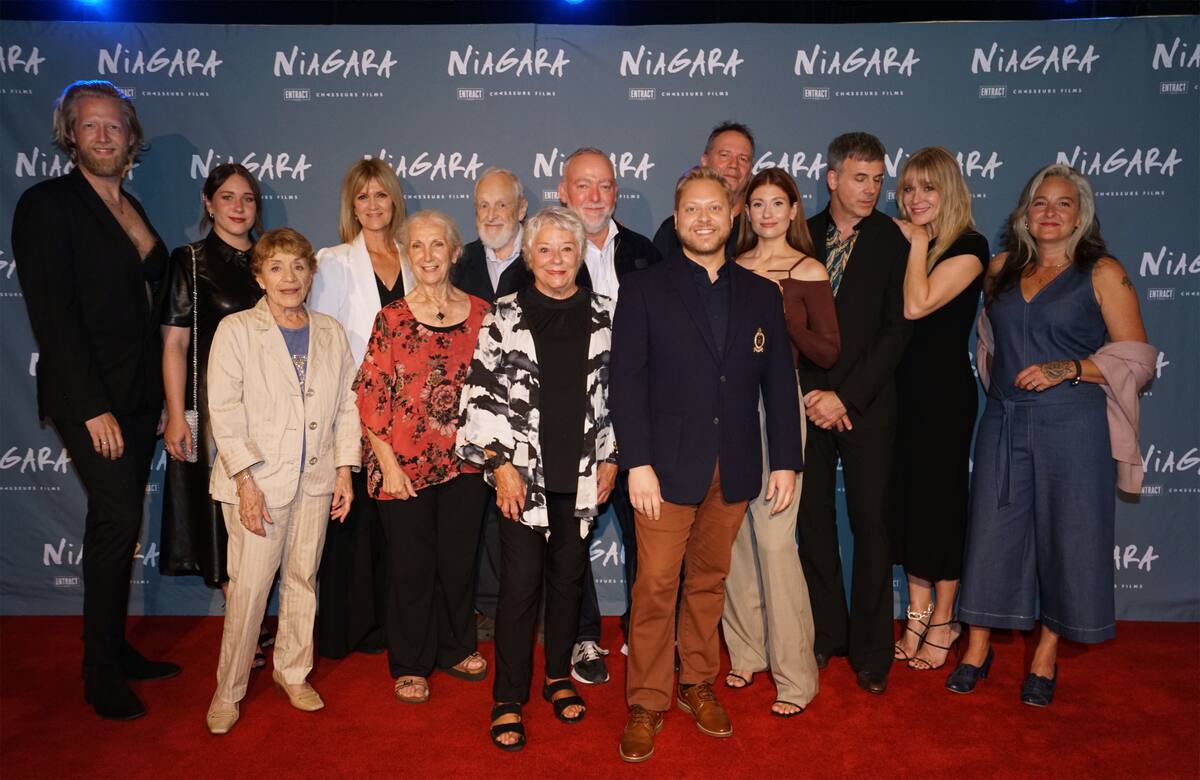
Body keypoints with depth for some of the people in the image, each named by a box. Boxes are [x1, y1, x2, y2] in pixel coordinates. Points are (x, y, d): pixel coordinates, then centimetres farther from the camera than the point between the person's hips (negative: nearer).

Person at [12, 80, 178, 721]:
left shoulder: (131, 208, 15)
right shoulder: (48, 204, -6)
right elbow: (54, 317, -13)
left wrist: (161, 395, 11)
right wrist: (93, 408, -17)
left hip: (138, 392, 7)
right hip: (89, 395, -7)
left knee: (119, 522, 11)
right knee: (118, 514, -12)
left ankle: (116, 649, 23)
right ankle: (101, 673, 1)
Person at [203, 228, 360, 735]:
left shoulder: (330, 333, 8)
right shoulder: (235, 331, -3)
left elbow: (347, 406, 9)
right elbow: (224, 411, -8)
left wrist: (345, 470, 4)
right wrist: (245, 480, -14)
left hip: (315, 479, 4)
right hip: (257, 482, -4)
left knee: (302, 579, 12)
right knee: (249, 588, -2)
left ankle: (292, 670, 31)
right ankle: (228, 690, 16)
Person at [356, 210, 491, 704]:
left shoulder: (480, 313, 2)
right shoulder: (392, 318, -5)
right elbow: (370, 394, -6)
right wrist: (387, 462, -10)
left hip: (464, 461, 3)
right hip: (404, 464, -2)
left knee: (458, 560, 14)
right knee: (411, 566, 9)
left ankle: (456, 648, 36)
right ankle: (410, 664, 27)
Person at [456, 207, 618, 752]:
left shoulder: (602, 315, 4)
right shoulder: (505, 316, -3)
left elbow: (615, 391, 9)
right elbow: (482, 394, -5)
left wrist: (611, 458, 6)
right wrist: (500, 464, -9)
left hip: (580, 474, 3)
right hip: (522, 472, -2)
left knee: (568, 575, 13)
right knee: (520, 581, 0)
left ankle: (558, 676, 32)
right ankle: (508, 701, 13)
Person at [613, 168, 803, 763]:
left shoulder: (761, 294, 9)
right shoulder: (643, 290, -1)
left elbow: (779, 381, 9)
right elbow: (627, 383, -6)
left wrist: (786, 461, 4)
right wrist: (637, 463, -13)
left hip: (734, 468, 3)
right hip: (667, 466, -3)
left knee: (709, 581, 14)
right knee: (656, 588, 1)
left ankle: (696, 685, 31)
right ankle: (647, 703, 16)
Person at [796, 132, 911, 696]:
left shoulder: (894, 241, -1)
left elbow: (897, 328, -6)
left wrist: (846, 396, -12)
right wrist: (810, 393, -5)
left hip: (867, 404, -2)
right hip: (808, 402, 2)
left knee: (870, 523, 3)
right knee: (813, 520, 7)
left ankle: (871, 650, 15)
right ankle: (824, 634, 23)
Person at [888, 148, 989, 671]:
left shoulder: (969, 247, -9)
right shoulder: (902, 244, 9)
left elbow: (917, 305, -22)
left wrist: (918, 243, -13)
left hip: (943, 391, -6)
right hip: (899, 387, 6)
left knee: (939, 499, 4)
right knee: (905, 497, 10)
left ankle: (942, 624, 20)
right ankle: (917, 616, 24)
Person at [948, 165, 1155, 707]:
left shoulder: (1103, 273, -1)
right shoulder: (1002, 267, 10)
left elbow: (1137, 356, -4)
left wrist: (1068, 369, -16)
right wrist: (1000, 382, 11)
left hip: (1071, 427, -3)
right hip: (1004, 423, 3)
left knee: (1065, 535, 4)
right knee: (992, 530, 5)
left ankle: (1046, 656, 21)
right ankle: (977, 648, 19)